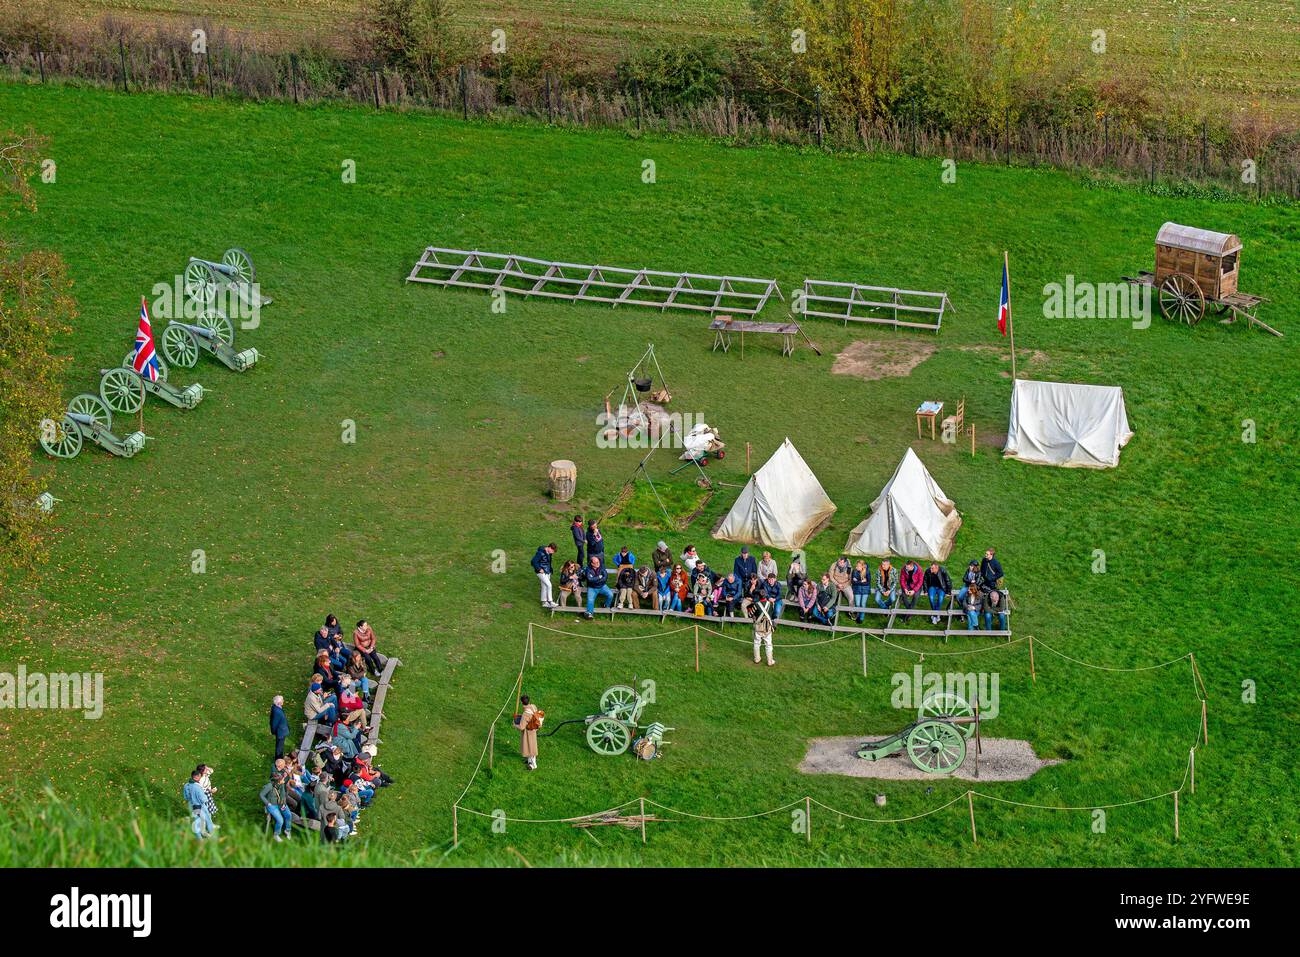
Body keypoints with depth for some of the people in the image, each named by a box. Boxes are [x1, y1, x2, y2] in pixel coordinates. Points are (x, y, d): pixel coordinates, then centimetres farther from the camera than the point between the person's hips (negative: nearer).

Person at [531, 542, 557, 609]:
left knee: (545, 586, 13)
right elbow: (534, 561, -22)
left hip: (547, 572, 8)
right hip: (541, 572, -8)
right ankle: (550, 602, -11)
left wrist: (550, 570, 13)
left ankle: (544, 602, 22)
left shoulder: (549, 553, 5)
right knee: (549, 585, -15)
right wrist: (539, 569, -19)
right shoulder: (541, 553, -21)